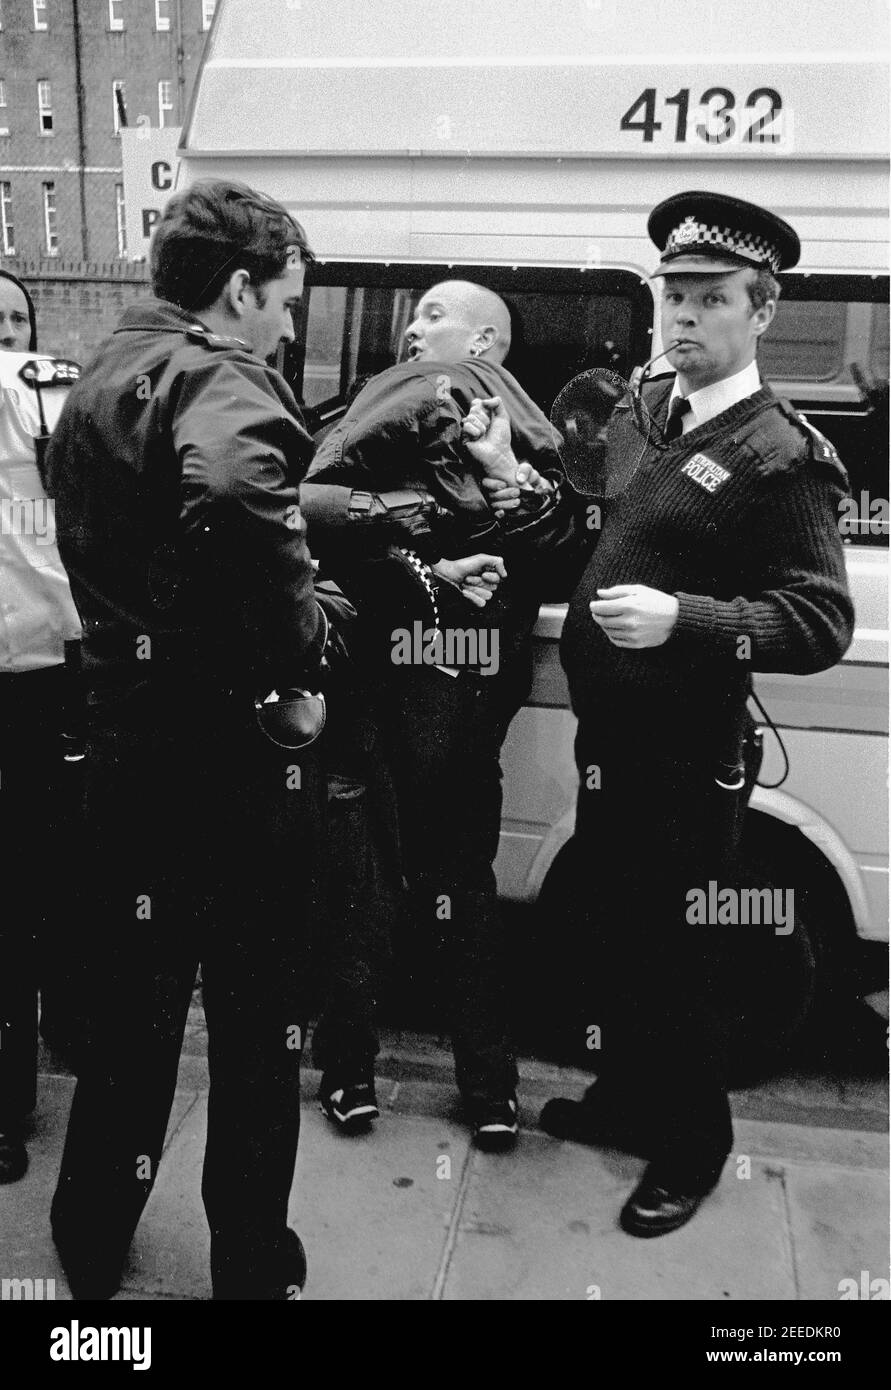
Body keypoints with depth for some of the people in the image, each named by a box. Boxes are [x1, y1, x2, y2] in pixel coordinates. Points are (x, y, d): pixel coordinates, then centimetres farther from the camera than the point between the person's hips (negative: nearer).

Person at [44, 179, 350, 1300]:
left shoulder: (97, 379, 15)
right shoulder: (217, 378, -14)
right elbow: (235, 493, -37)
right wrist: (299, 640, -23)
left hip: (123, 732, 8)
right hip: (229, 744, -8)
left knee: (130, 998, 22)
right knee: (257, 1017, 9)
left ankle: (92, 1247, 39)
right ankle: (252, 1265, 27)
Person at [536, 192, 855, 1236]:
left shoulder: (781, 455, -15)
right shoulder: (641, 408, 8)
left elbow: (821, 625, -19)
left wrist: (681, 618, -30)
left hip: (689, 757, -7)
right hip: (609, 736, 7)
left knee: (673, 953, 8)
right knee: (612, 931, 20)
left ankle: (692, 1146, 32)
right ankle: (626, 1097, 43)